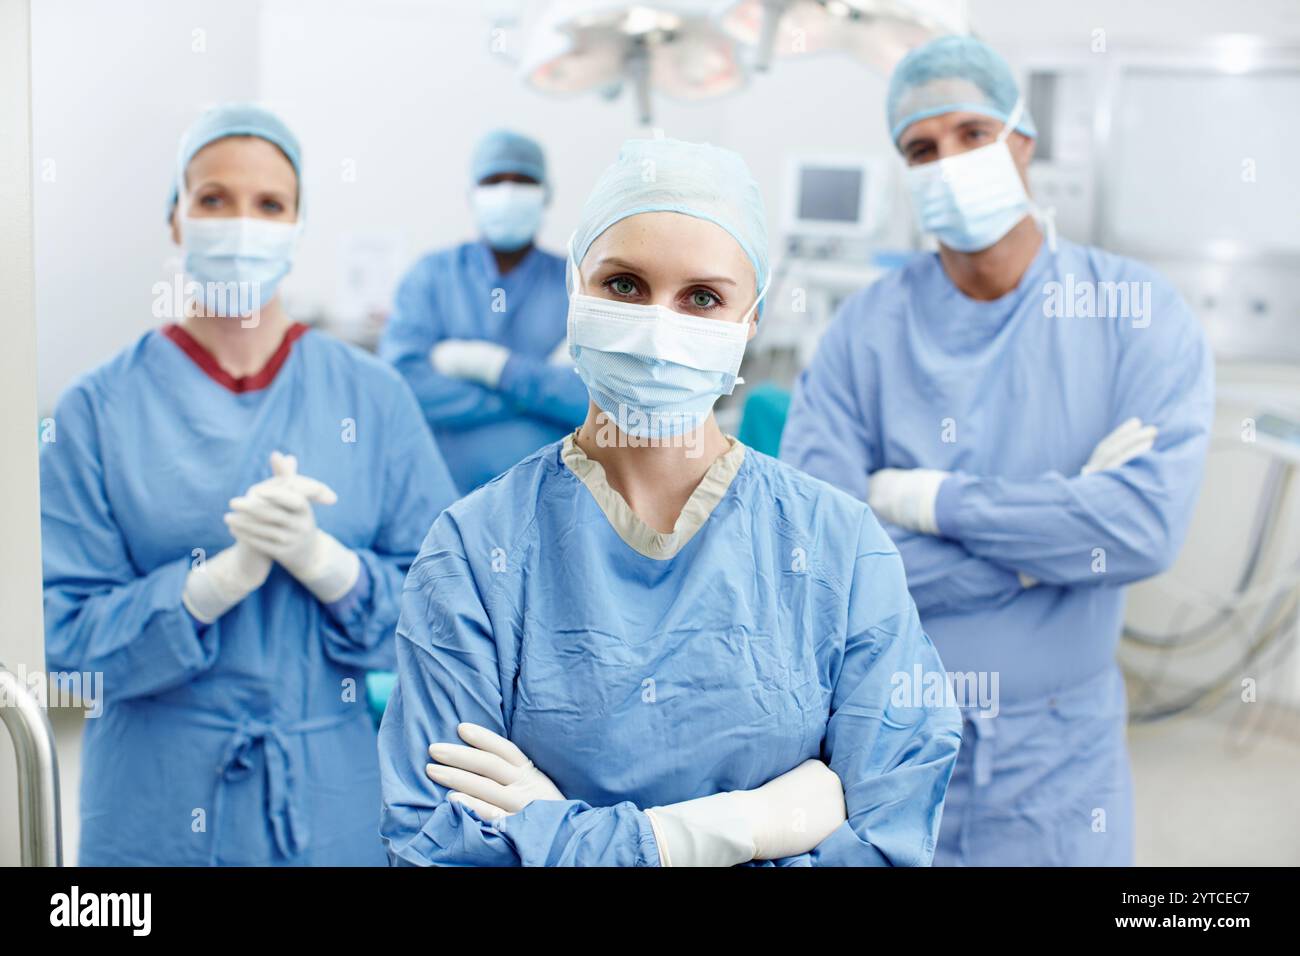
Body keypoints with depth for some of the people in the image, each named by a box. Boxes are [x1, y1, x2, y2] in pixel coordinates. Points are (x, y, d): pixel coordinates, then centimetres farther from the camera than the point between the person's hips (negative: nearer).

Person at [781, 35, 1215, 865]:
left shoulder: (1139, 314, -8)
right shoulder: (868, 329, -6)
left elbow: (1148, 525, -21)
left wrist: (932, 501, -17)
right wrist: (1050, 542, -17)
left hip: (1059, 763, 0)